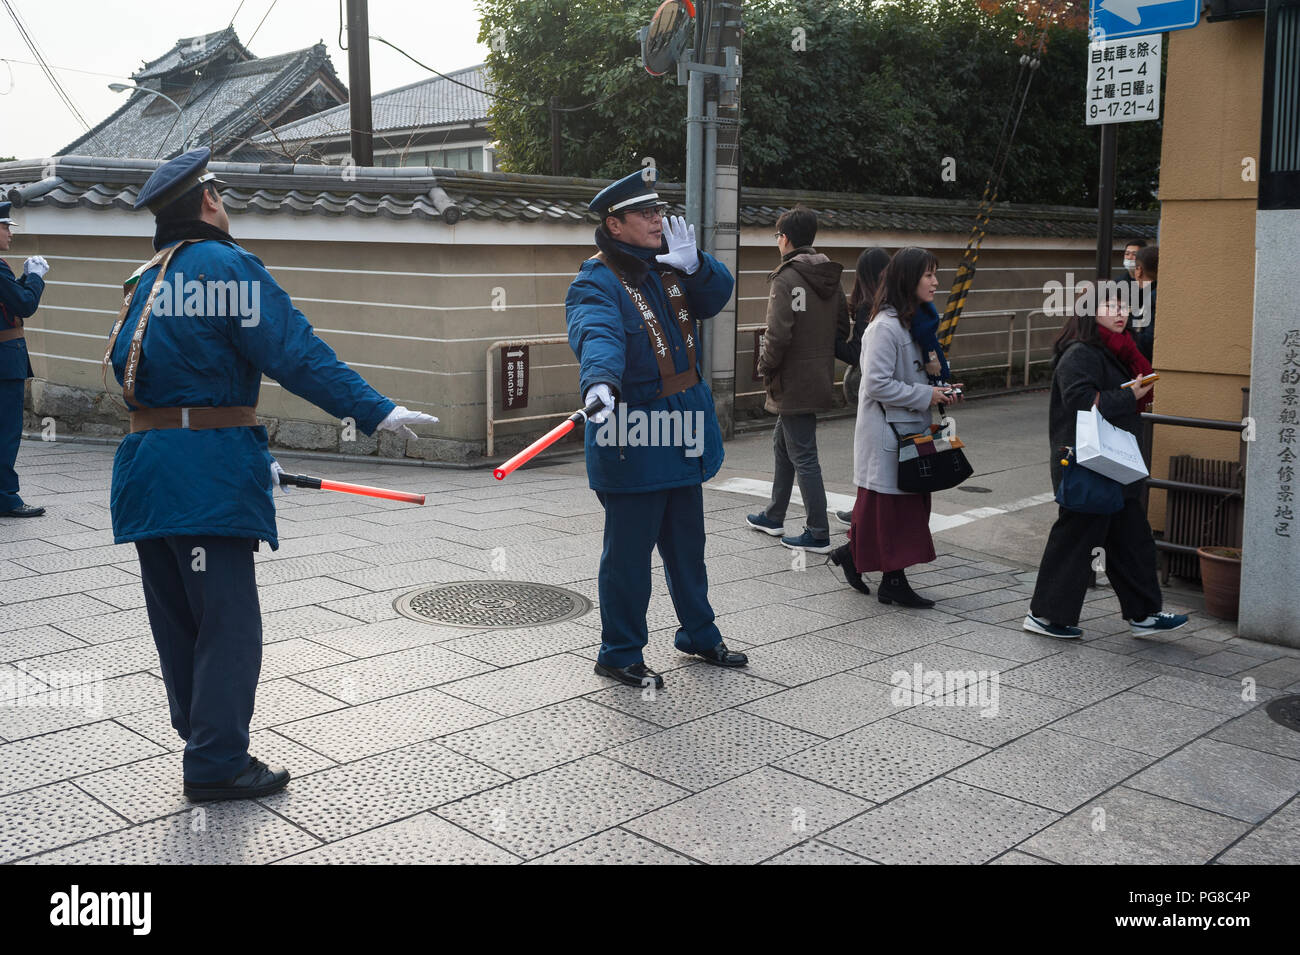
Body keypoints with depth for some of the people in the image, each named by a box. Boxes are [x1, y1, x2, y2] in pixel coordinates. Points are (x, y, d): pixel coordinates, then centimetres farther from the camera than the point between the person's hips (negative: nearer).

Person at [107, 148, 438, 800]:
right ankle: (217, 764, 0)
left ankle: (202, 738, 29)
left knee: (177, 615, 15)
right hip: (209, 470, -9)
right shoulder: (226, 264, -9)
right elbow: (294, 351, -18)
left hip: (145, 467, 9)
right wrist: (374, 410, -17)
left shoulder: (145, 281, 18)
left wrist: (252, 456, 22)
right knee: (227, 618, -3)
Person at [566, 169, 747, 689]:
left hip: (683, 437, 8)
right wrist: (600, 380, -54)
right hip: (633, 445, -8)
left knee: (687, 544, 21)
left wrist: (694, 265, -16)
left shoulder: (667, 266, 9)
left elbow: (716, 295, 4)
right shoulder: (596, 284, -16)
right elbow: (597, 335, -34)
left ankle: (698, 633, 37)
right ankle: (619, 652, 17)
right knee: (629, 551, 1)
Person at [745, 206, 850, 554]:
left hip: (793, 382, -9)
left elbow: (778, 335, -24)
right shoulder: (830, 279, 9)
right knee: (783, 444, 22)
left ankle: (818, 534, 4)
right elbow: (843, 330, 13)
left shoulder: (786, 279, -17)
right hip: (819, 379, 9)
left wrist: (765, 367, -8)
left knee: (803, 457, -2)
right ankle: (773, 517, 34)